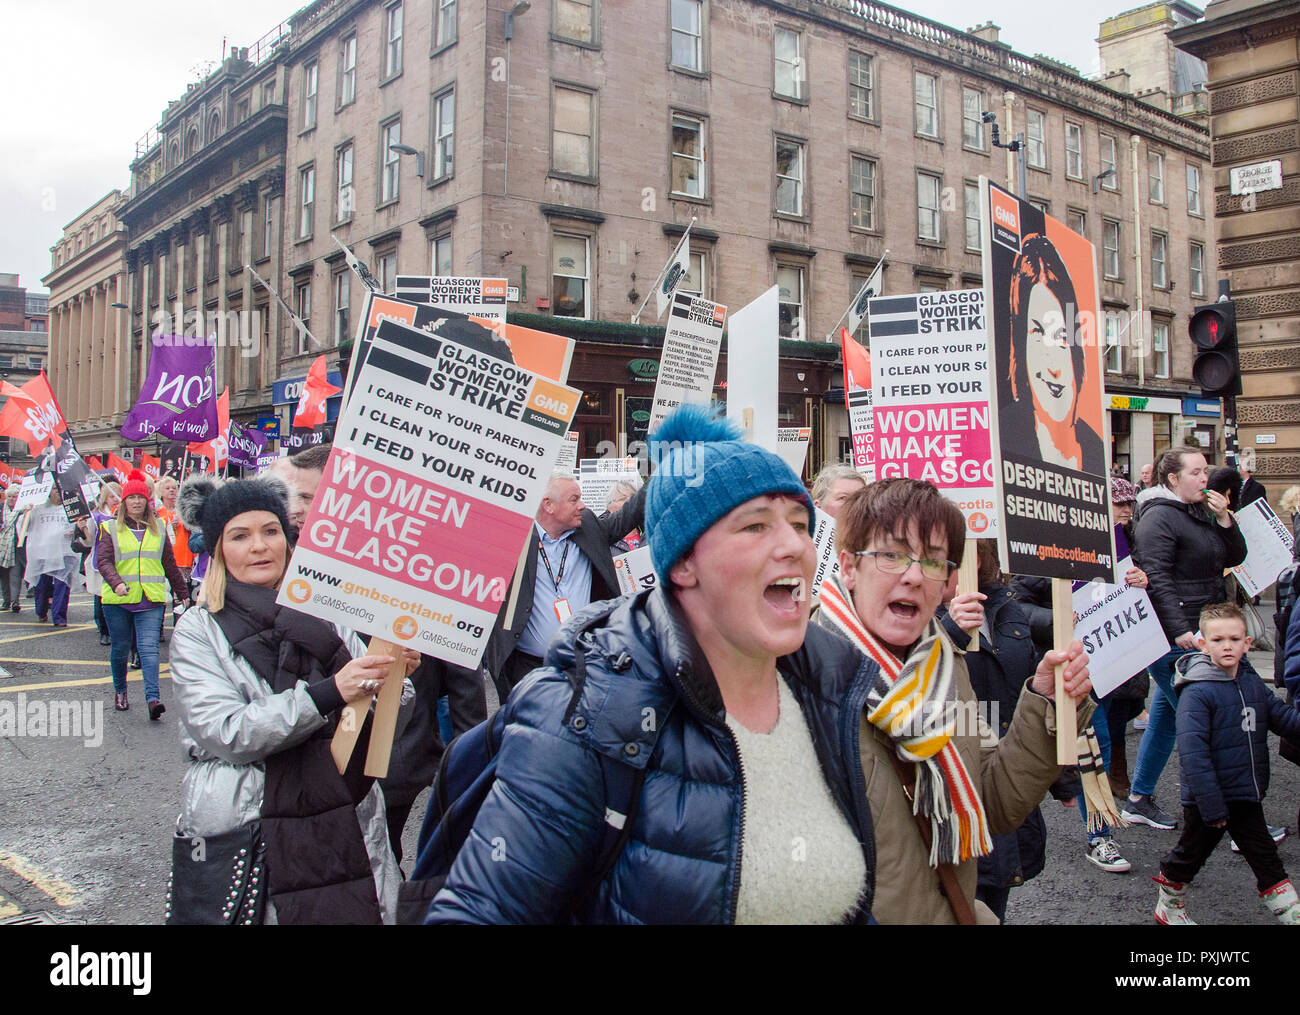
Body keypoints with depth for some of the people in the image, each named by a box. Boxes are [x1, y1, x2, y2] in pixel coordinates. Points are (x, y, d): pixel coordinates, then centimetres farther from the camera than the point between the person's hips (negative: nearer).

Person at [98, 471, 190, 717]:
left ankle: (153, 698, -18)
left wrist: (182, 592, 19)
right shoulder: (111, 528, 4)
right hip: (117, 600, 0)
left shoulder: (158, 528, 11)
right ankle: (120, 691, 31)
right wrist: (116, 583, -25)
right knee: (120, 649, 10)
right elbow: (104, 561, -7)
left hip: (151, 600, 0)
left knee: (149, 648, -11)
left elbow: (169, 563, 18)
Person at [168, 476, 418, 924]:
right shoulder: (198, 631, 1)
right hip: (243, 833, -2)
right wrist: (328, 692, -23)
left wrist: (394, 682, -12)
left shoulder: (327, 615, 8)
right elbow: (224, 734, -14)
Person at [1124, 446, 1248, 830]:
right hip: (1173, 634, -9)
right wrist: (1179, 629, -24)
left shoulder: (1203, 511, 15)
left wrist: (1224, 519, -1)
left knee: (1165, 713, 14)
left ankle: (1138, 800, 23)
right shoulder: (1160, 516, -12)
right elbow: (1156, 577, -20)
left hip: (1199, 631, 9)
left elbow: (1235, 557, 15)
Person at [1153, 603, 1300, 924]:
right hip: (1209, 798, -6)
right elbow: (1193, 753, -25)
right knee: (1190, 855, 13)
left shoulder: (1254, 685, 3)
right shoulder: (1196, 693, -21)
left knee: (1266, 859, 14)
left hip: (1247, 796, 6)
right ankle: (1168, 906, 33)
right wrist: (1212, 806, -26)